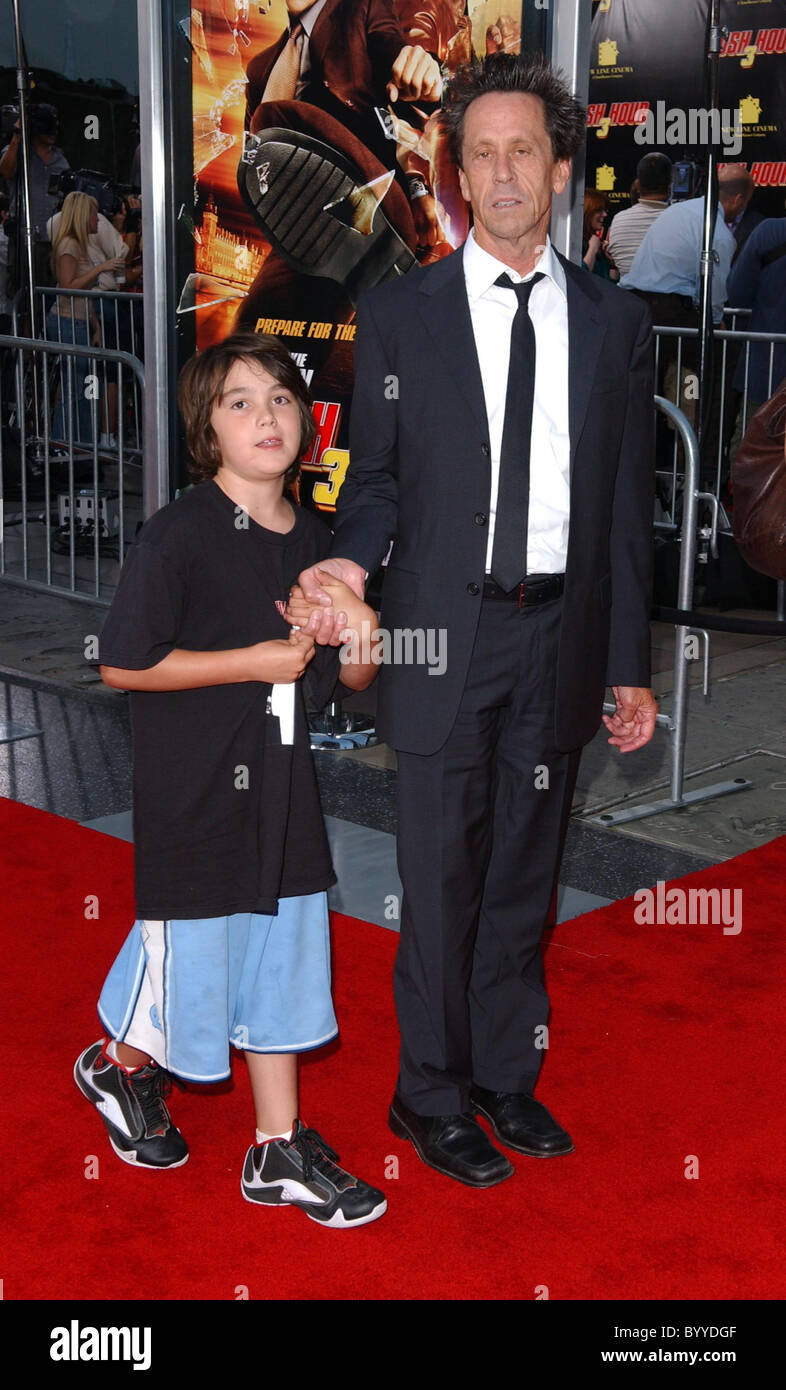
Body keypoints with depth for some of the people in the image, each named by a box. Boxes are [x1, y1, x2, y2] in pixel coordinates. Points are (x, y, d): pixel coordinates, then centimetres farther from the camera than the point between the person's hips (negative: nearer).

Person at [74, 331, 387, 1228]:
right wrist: (253, 661, -17)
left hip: (281, 788, 6)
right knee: (191, 958, 6)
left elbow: (353, 679, 12)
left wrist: (360, 629, -12)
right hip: (194, 794, -6)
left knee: (281, 962, 12)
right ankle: (121, 1068, 38)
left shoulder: (315, 542, 6)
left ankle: (279, 1152, 26)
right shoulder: (180, 535, -14)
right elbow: (121, 663, -16)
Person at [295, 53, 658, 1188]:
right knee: (442, 881, 5)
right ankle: (432, 1095, 22)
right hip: (444, 632, -2)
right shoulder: (399, 315, 2)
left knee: (525, 874, 14)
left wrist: (631, 664, 5)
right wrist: (352, 558, -18)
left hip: (560, 634, 2)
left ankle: (506, 1076, 31)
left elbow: (628, 505, 6)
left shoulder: (615, 322, 6)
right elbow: (376, 474, 5)